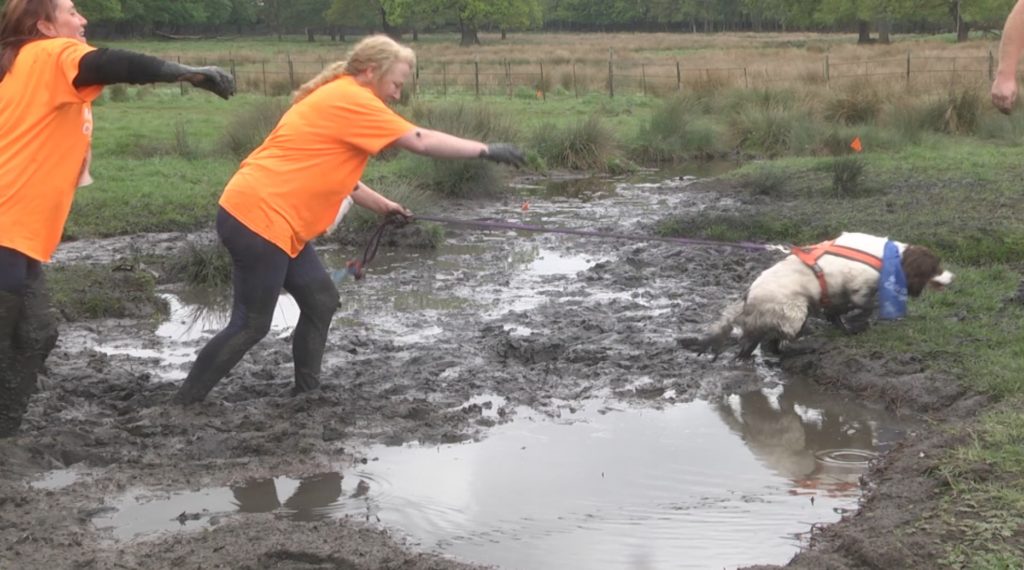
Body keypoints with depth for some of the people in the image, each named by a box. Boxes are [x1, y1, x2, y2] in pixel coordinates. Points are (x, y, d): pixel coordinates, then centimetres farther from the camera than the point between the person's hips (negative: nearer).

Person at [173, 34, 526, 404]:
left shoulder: (336, 98, 17)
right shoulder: (351, 99, -12)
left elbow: (331, 171, 25)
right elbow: (421, 141, -15)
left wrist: (380, 205, 21)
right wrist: (486, 151, -8)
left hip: (273, 218, 10)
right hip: (257, 219, -10)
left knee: (321, 301, 12)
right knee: (251, 325, -4)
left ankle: (306, 392, 18)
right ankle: (182, 406, 4)